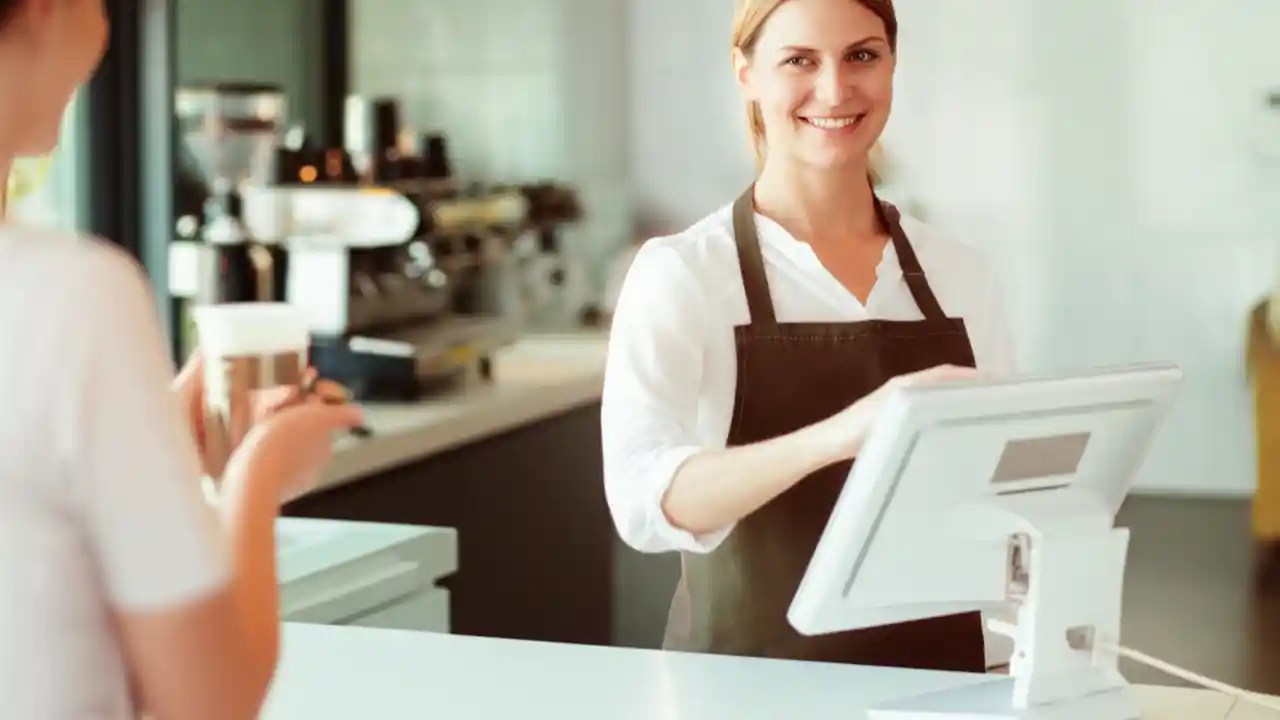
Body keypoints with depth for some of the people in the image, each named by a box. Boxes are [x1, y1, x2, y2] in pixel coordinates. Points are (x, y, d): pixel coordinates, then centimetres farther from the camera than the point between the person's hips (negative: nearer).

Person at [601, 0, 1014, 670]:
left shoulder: (961, 275, 7)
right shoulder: (680, 273, -5)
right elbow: (645, 500, -20)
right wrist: (836, 434, -35)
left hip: (934, 676, 4)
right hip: (747, 680, -4)